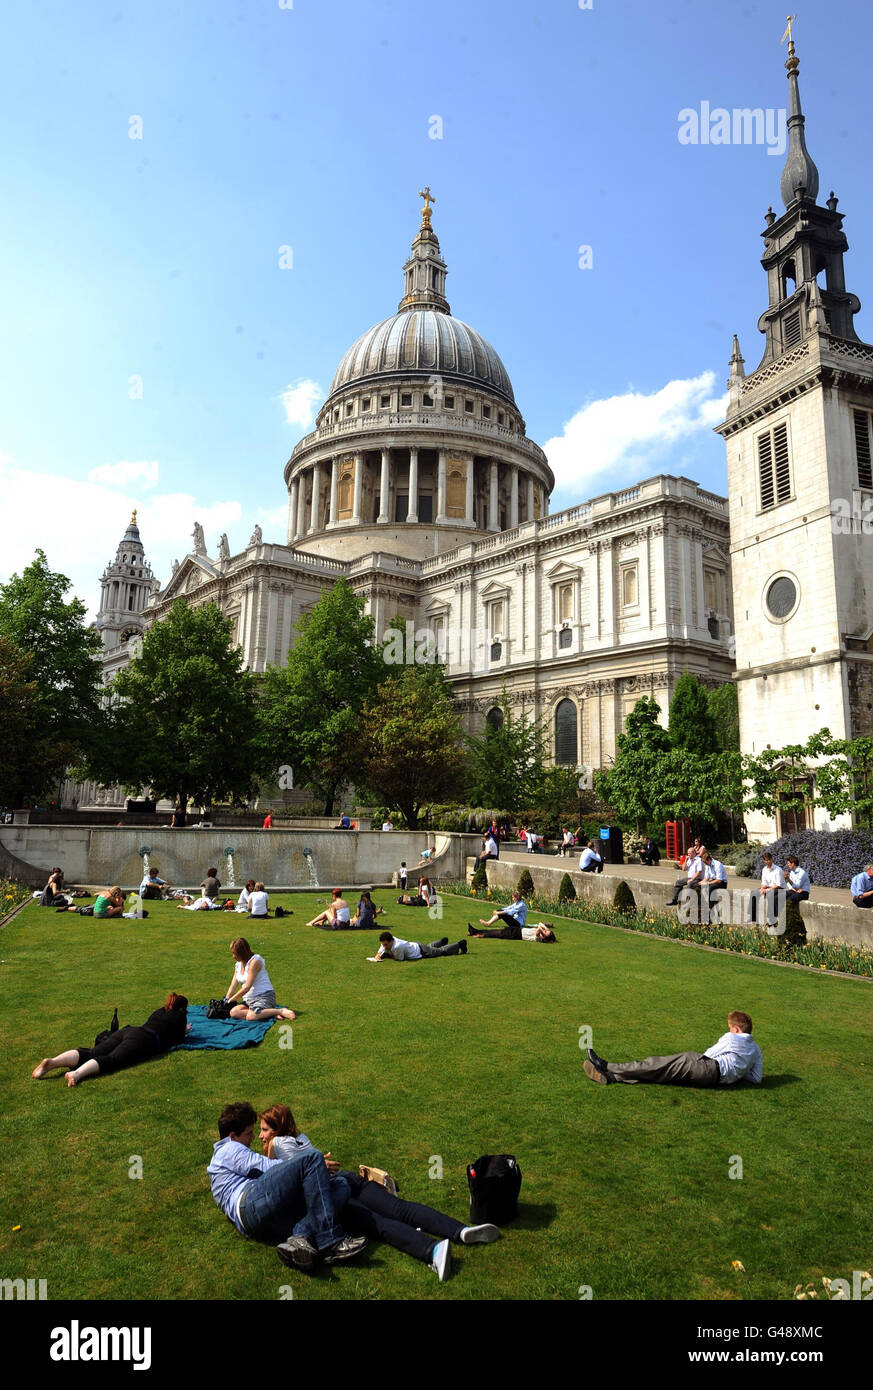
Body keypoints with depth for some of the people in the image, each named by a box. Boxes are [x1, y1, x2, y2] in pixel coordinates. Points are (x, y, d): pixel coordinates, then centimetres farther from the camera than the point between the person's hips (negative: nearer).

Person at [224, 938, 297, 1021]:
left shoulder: (255, 961, -13)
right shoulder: (238, 965, 13)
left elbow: (247, 987, -15)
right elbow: (232, 986, 13)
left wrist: (231, 999, -8)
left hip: (264, 996, -8)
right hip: (249, 999, 8)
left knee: (251, 1017, -35)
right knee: (234, 1012, -23)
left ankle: (281, 1011, -19)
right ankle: (270, 1012, -19)